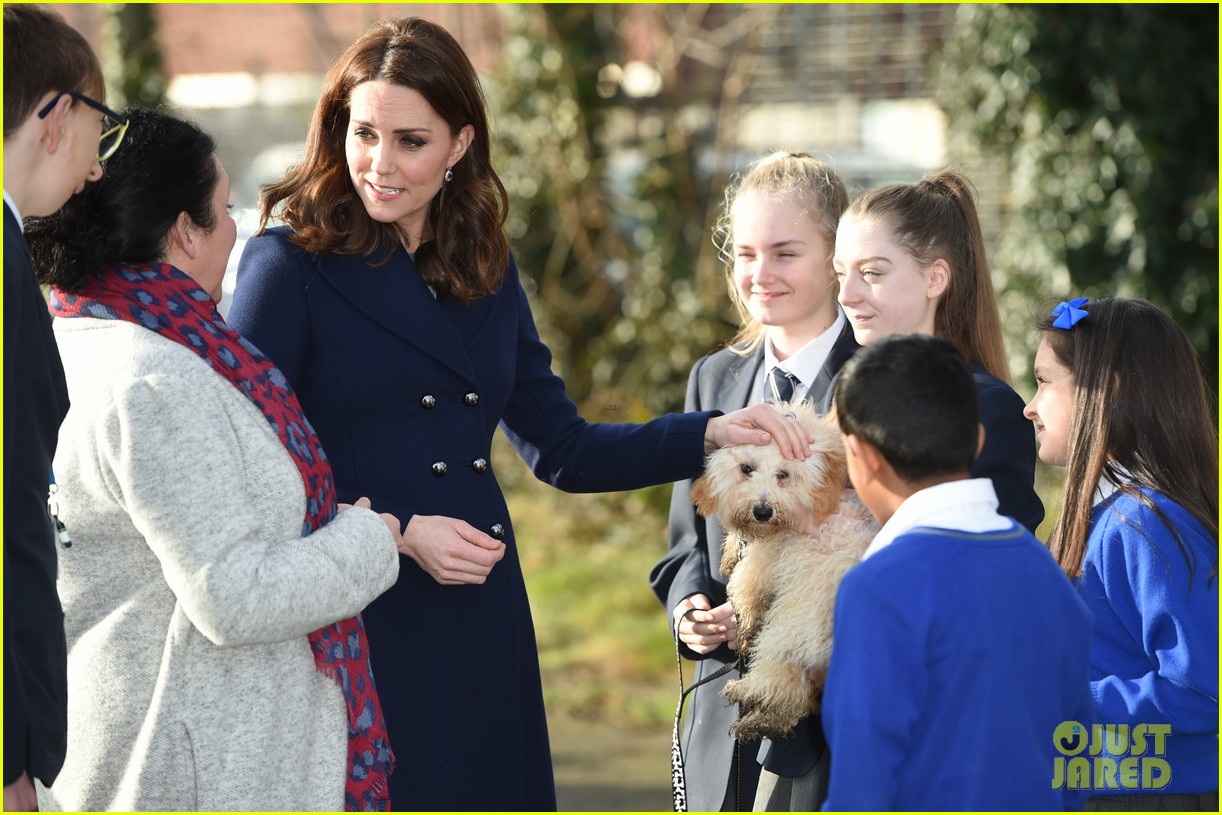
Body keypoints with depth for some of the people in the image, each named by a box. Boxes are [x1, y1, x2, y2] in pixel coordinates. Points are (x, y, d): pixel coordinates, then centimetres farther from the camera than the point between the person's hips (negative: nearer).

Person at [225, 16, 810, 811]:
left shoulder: (485, 271, 13)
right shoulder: (290, 265, -4)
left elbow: (561, 448, 16)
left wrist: (713, 434, 6)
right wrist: (397, 532, -17)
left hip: (478, 629, 5)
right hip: (354, 632, -5)